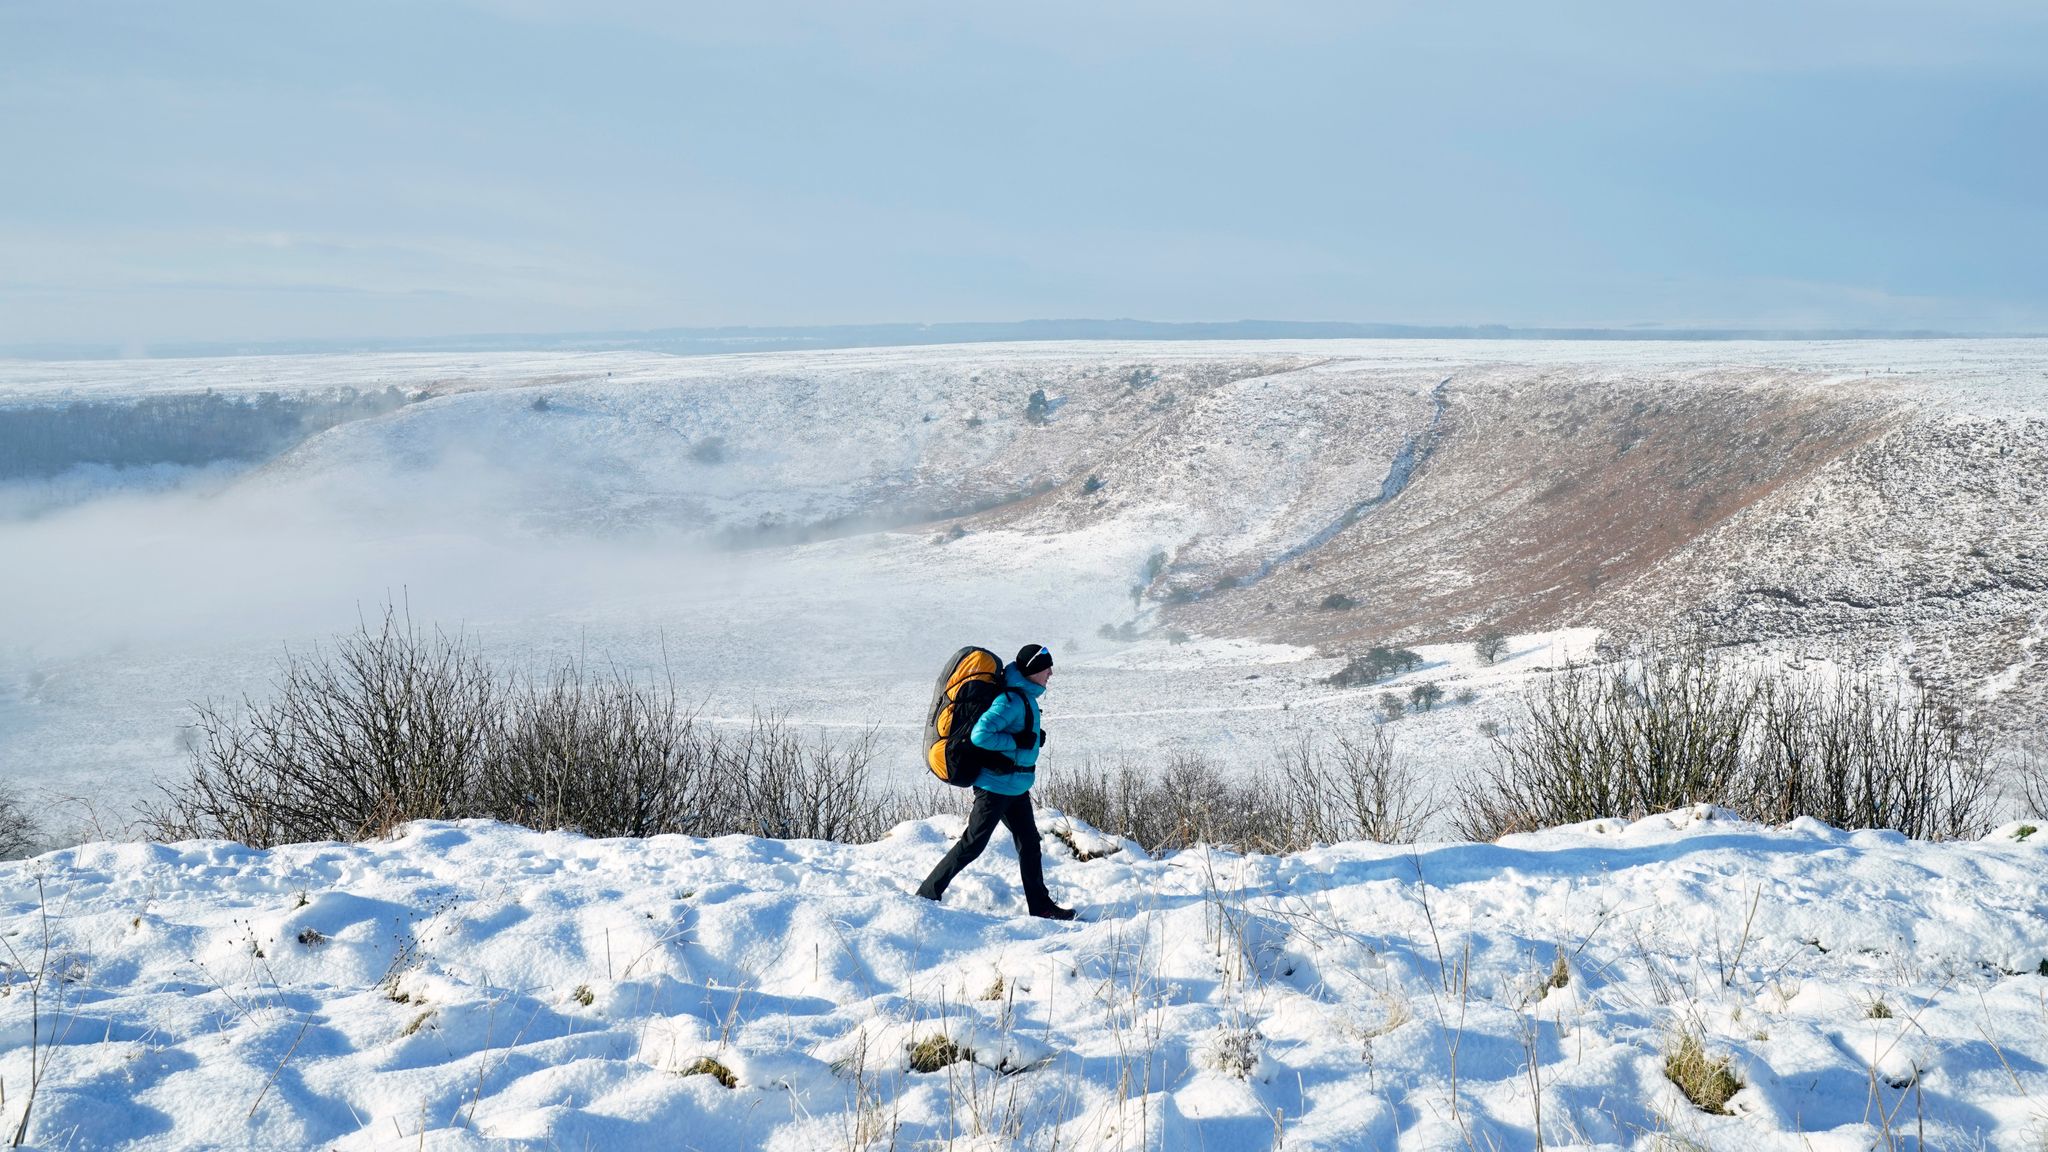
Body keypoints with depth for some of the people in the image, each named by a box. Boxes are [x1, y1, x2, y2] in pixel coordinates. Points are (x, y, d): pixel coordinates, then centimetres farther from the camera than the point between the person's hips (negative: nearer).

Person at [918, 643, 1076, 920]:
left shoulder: (1026, 697, 9)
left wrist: (1035, 738, 9)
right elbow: (979, 735, -29)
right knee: (972, 844, -4)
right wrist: (1018, 741, -23)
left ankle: (1040, 905, 22)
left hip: (1016, 787, 10)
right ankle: (927, 894, 5)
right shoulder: (1011, 700, -22)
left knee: (1029, 843, 14)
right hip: (996, 785, -10)